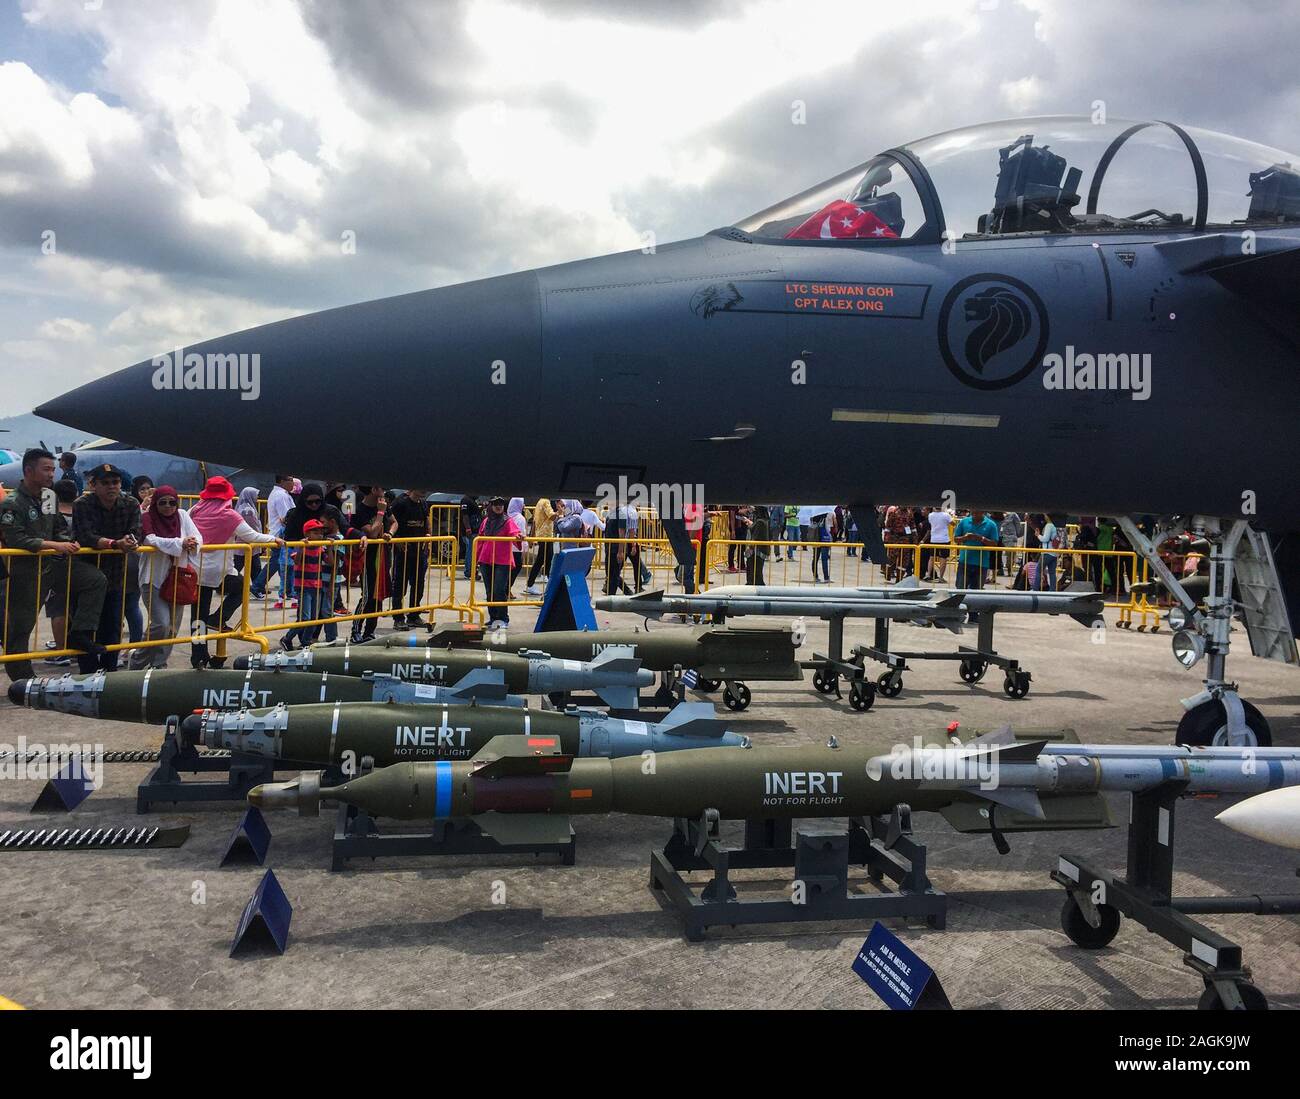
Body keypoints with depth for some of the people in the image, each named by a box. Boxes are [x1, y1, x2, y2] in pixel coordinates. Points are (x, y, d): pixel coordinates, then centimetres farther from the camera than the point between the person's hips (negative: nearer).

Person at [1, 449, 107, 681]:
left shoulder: (47, 500, 9)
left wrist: (69, 542, -6)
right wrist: (55, 545, -27)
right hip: (24, 569, -7)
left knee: (96, 579, -6)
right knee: (19, 626, 1)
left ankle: (80, 634, -4)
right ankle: (23, 679, 11)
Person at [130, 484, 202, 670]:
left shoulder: (182, 516, 5)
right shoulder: (147, 518, -7)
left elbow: (198, 538, -1)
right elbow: (151, 540, -23)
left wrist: (192, 543, -23)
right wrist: (181, 543, -30)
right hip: (154, 579, -5)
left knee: (173, 626, 9)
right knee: (161, 624, -15)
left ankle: (158, 665, 24)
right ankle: (138, 660, 8)